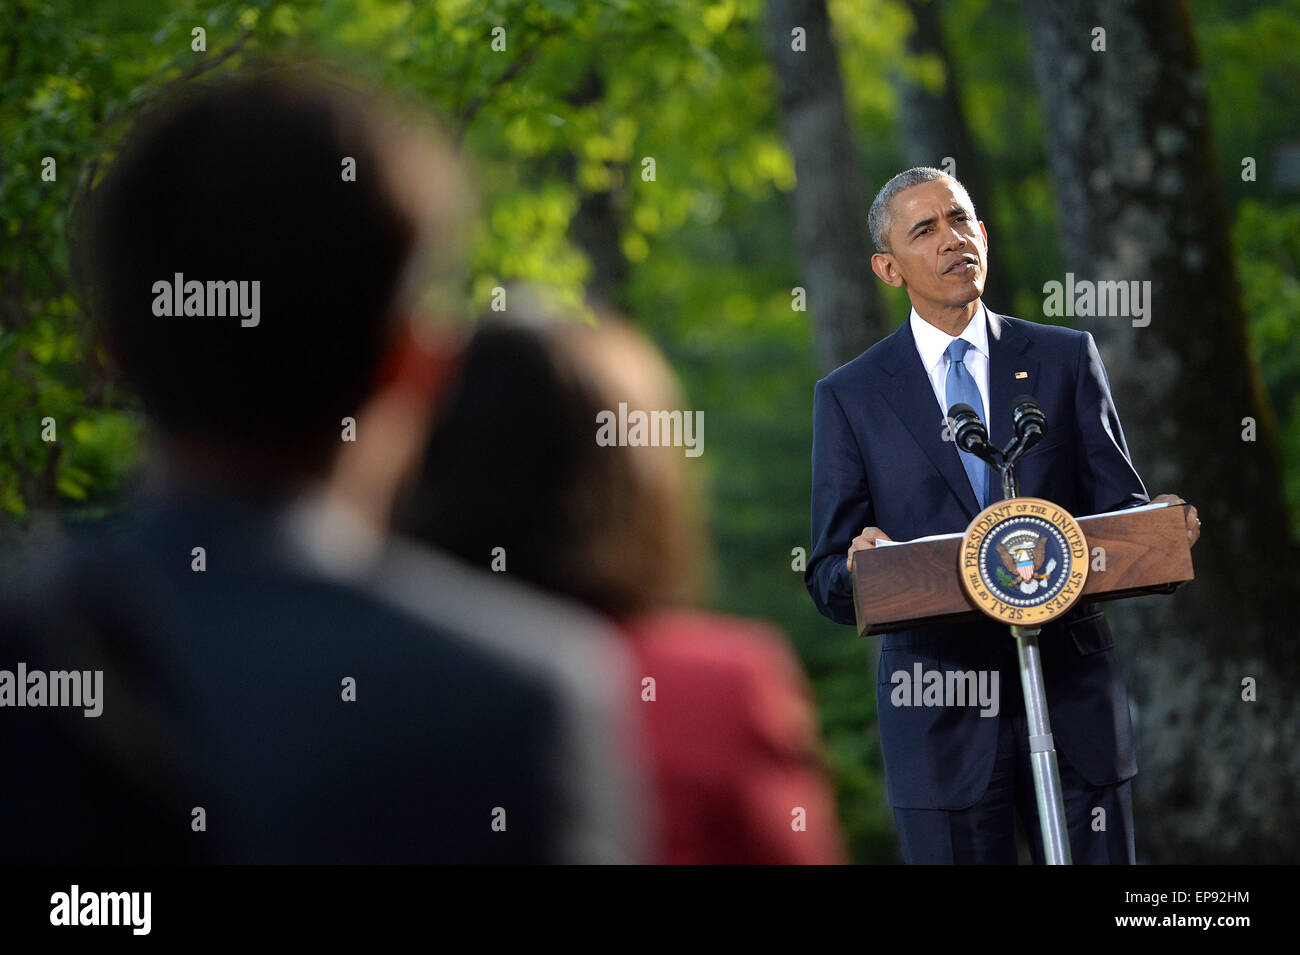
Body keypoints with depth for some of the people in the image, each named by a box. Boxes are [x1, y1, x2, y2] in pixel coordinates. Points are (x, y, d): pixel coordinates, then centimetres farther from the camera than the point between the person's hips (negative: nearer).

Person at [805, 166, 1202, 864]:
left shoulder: (1066, 358, 11)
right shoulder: (850, 396, 6)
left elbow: (1117, 504, 7)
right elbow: (829, 581, 4)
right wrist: (859, 567, -20)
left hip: (1073, 697, 1)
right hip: (939, 708, -1)